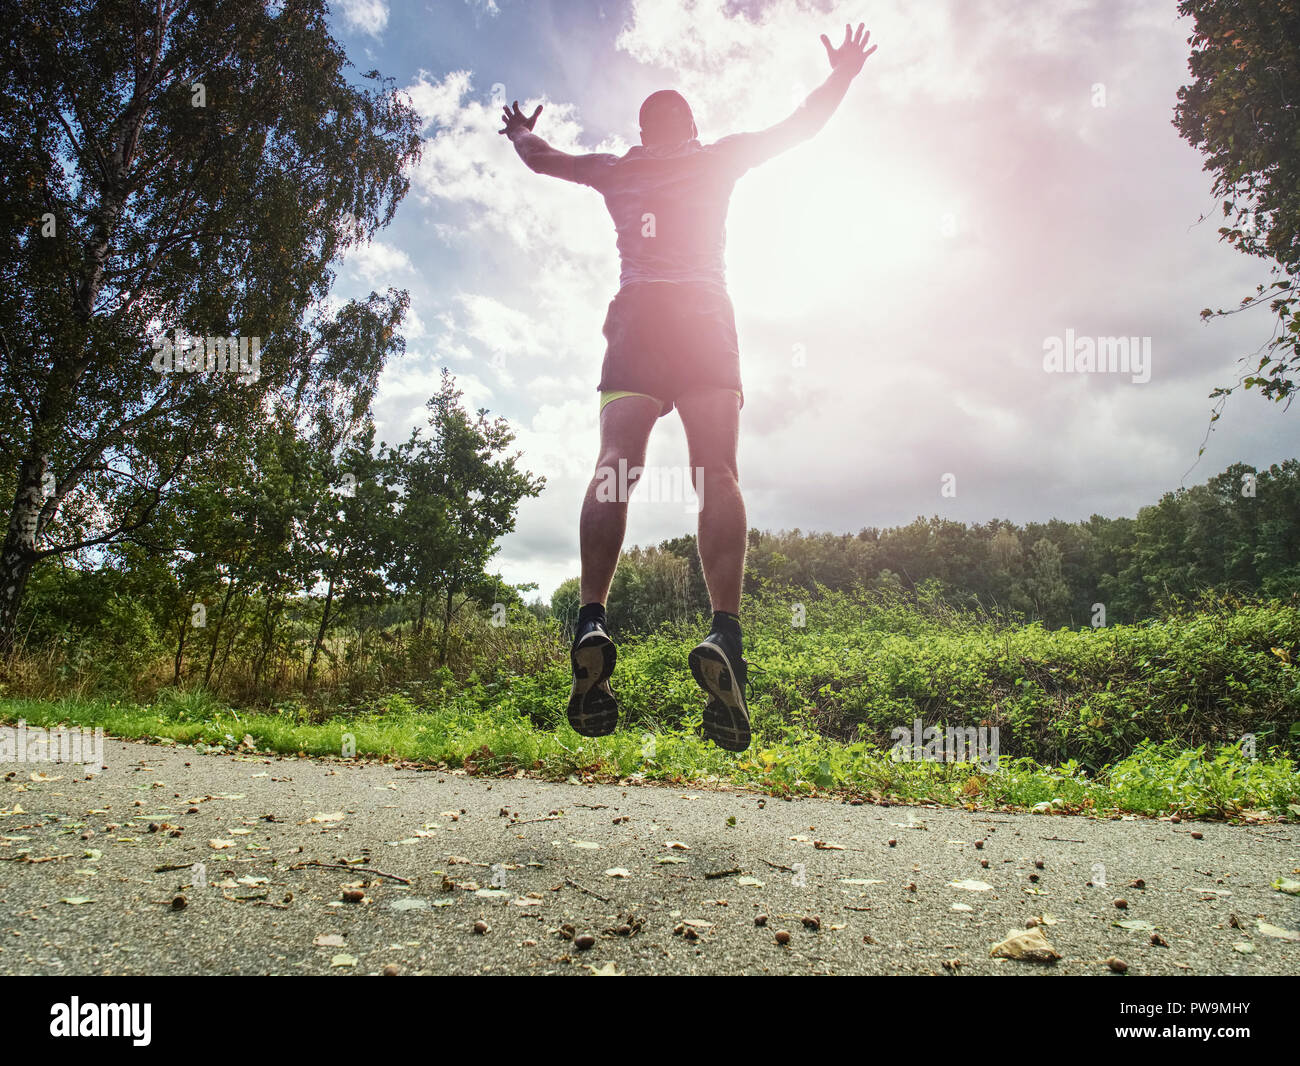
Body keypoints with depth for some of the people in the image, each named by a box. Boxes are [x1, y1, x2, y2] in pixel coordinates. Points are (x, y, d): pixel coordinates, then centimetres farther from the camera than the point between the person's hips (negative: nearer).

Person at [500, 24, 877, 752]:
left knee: (616, 465, -14)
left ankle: (592, 620, -34)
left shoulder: (615, 169, 25)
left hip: (637, 314, 1)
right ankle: (726, 633, -30)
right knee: (718, 475, -13)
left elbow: (540, 157, 37)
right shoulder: (718, 160, 23)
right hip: (705, 314, -1)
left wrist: (520, 131, 59)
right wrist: (843, 75, 49)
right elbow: (801, 125, 32)